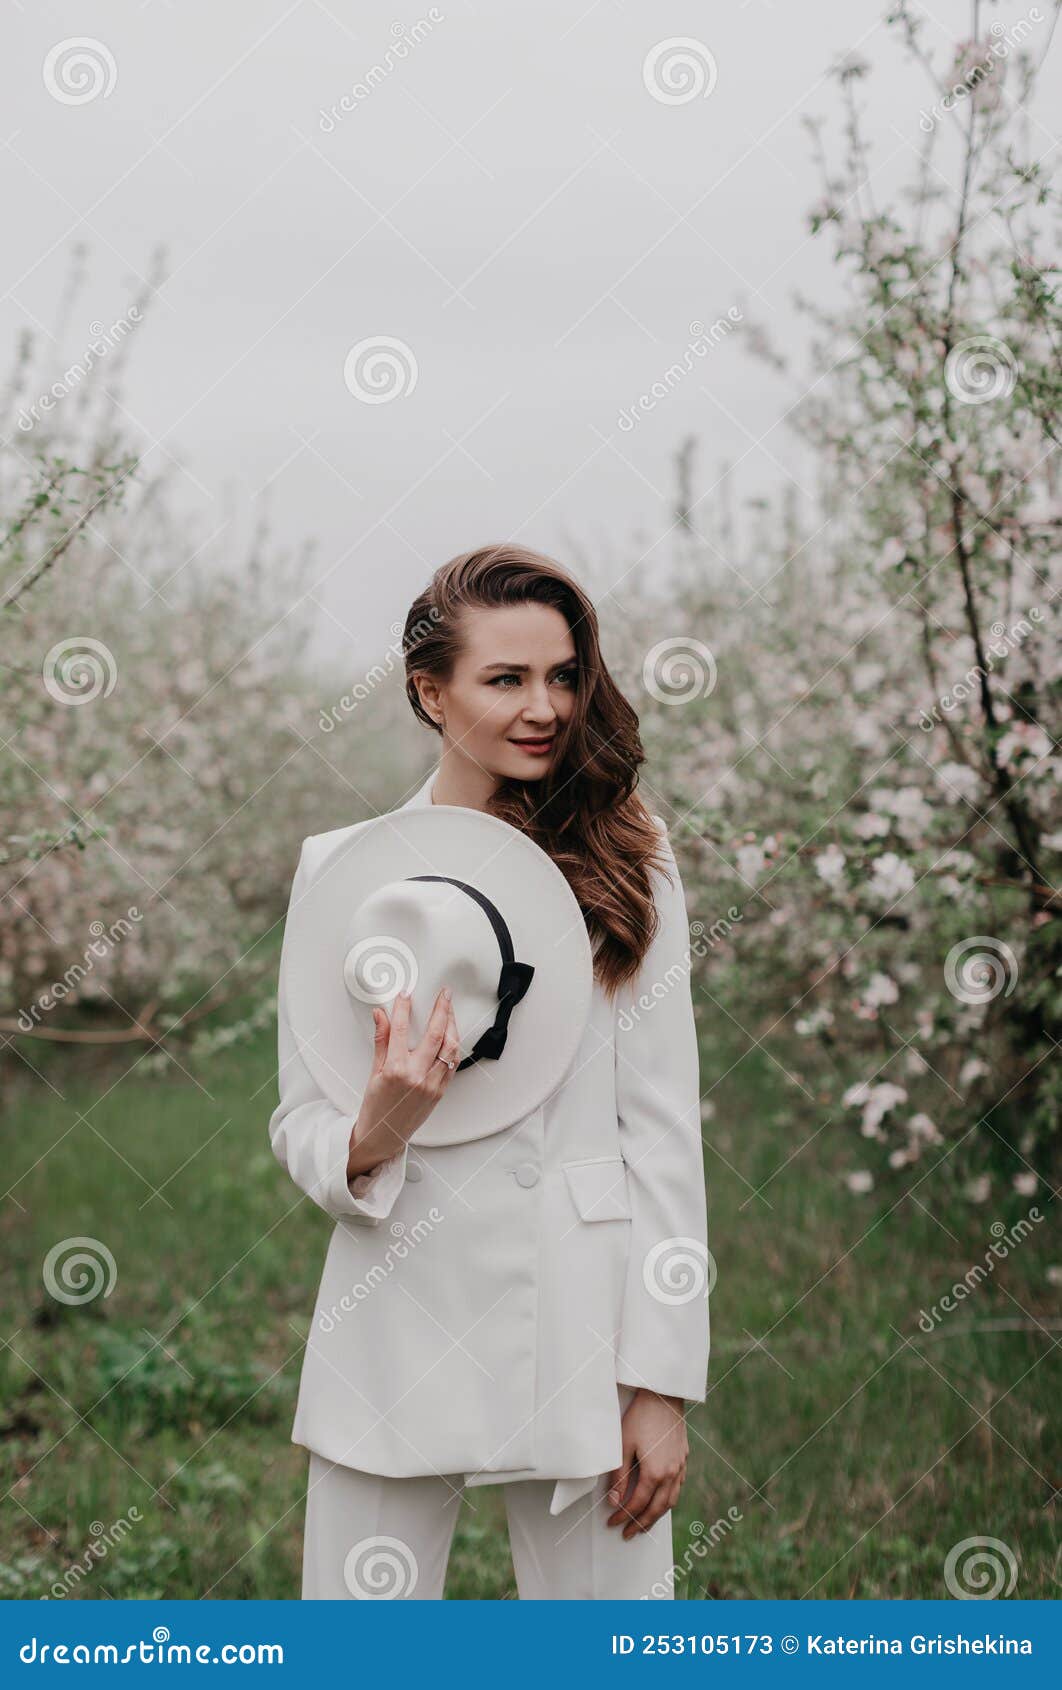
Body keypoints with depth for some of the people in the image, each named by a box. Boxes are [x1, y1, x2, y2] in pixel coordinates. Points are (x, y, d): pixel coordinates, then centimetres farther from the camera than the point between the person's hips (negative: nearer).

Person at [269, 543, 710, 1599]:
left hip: (579, 1333, 0)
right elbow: (298, 1126, 7)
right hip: (397, 1322, 1)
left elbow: (664, 1134, 1)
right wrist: (371, 1136, -16)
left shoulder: (625, 867, 2)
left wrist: (662, 1385, -5)